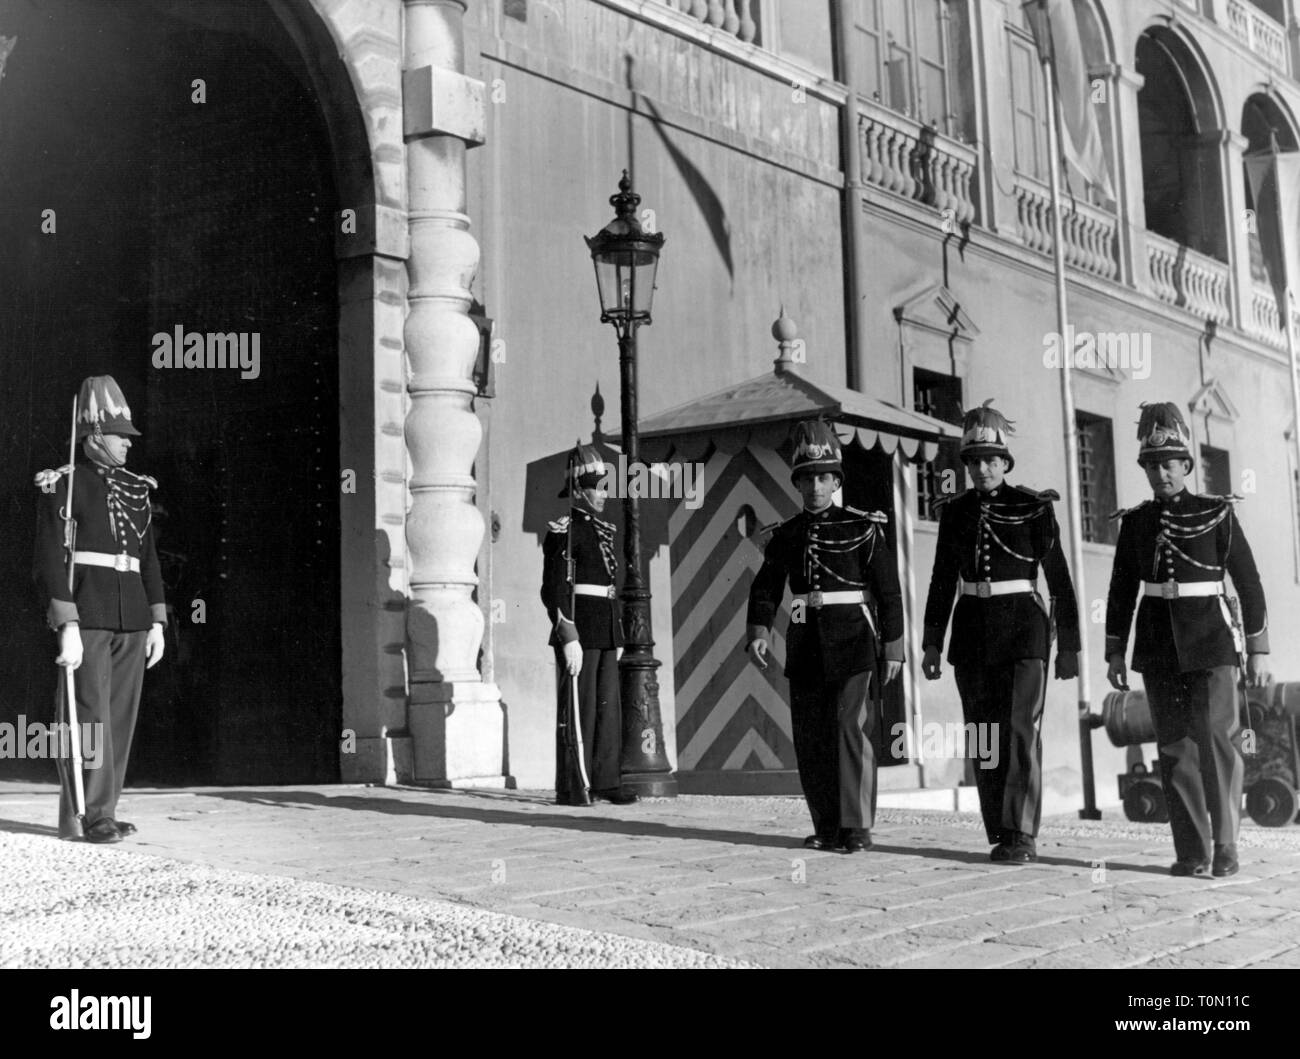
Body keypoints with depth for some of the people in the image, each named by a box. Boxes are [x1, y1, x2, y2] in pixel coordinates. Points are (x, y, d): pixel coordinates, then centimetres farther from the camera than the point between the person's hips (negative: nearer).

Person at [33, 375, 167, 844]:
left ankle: (101, 812, 15)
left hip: (132, 621, 6)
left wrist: (156, 622, 11)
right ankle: (90, 816, -2)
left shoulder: (136, 490, 16)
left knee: (121, 716, 6)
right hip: (85, 616, -6)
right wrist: (67, 626, -17)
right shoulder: (62, 485, -3)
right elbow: (50, 559, -9)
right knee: (90, 714, -7)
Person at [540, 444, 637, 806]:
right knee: (578, 709, -4)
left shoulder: (602, 530, 17)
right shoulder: (563, 531, -9)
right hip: (579, 632, -8)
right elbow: (553, 590, -14)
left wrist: (617, 636, 20)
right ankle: (571, 787, 2)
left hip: (606, 630, 8)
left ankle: (606, 780, 16)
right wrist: (569, 638, -20)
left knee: (608, 705, 9)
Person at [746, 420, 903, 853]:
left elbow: (888, 590, -1)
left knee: (851, 729, -11)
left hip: (852, 642, -4)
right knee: (809, 736, 5)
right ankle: (826, 827, 15)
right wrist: (759, 631, -11)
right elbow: (765, 587, 6)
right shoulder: (786, 535, 10)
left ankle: (857, 827, -4)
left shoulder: (863, 527, 0)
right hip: (805, 645, 4)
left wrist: (893, 647, -4)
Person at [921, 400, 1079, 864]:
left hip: (1023, 625, -4)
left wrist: (1068, 646, -2)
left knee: (1020, 729, -12)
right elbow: (942, 581, 13)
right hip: (972, 630, 4)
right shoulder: (954, 512, 8)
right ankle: (1000, 834, 14)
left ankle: (1020, 835, -9)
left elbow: (1059, 579, 0)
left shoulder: (1034, 507, -2)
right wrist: (932, 643, 10)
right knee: (984, 736, 6)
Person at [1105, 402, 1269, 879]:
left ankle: (1224, 848, 0)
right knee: (1175, 747, 2)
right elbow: (1122, 590, 12)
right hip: (1158, 644, 3)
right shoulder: (1135, 521, 8)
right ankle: (1191, 852, 6)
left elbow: (1249, 582, 2)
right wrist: (1115, 652, 9)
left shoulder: (1217, 513, 1)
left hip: (1212, 641, -3)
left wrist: (1258, 649, 0)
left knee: (1217, 740, -9)